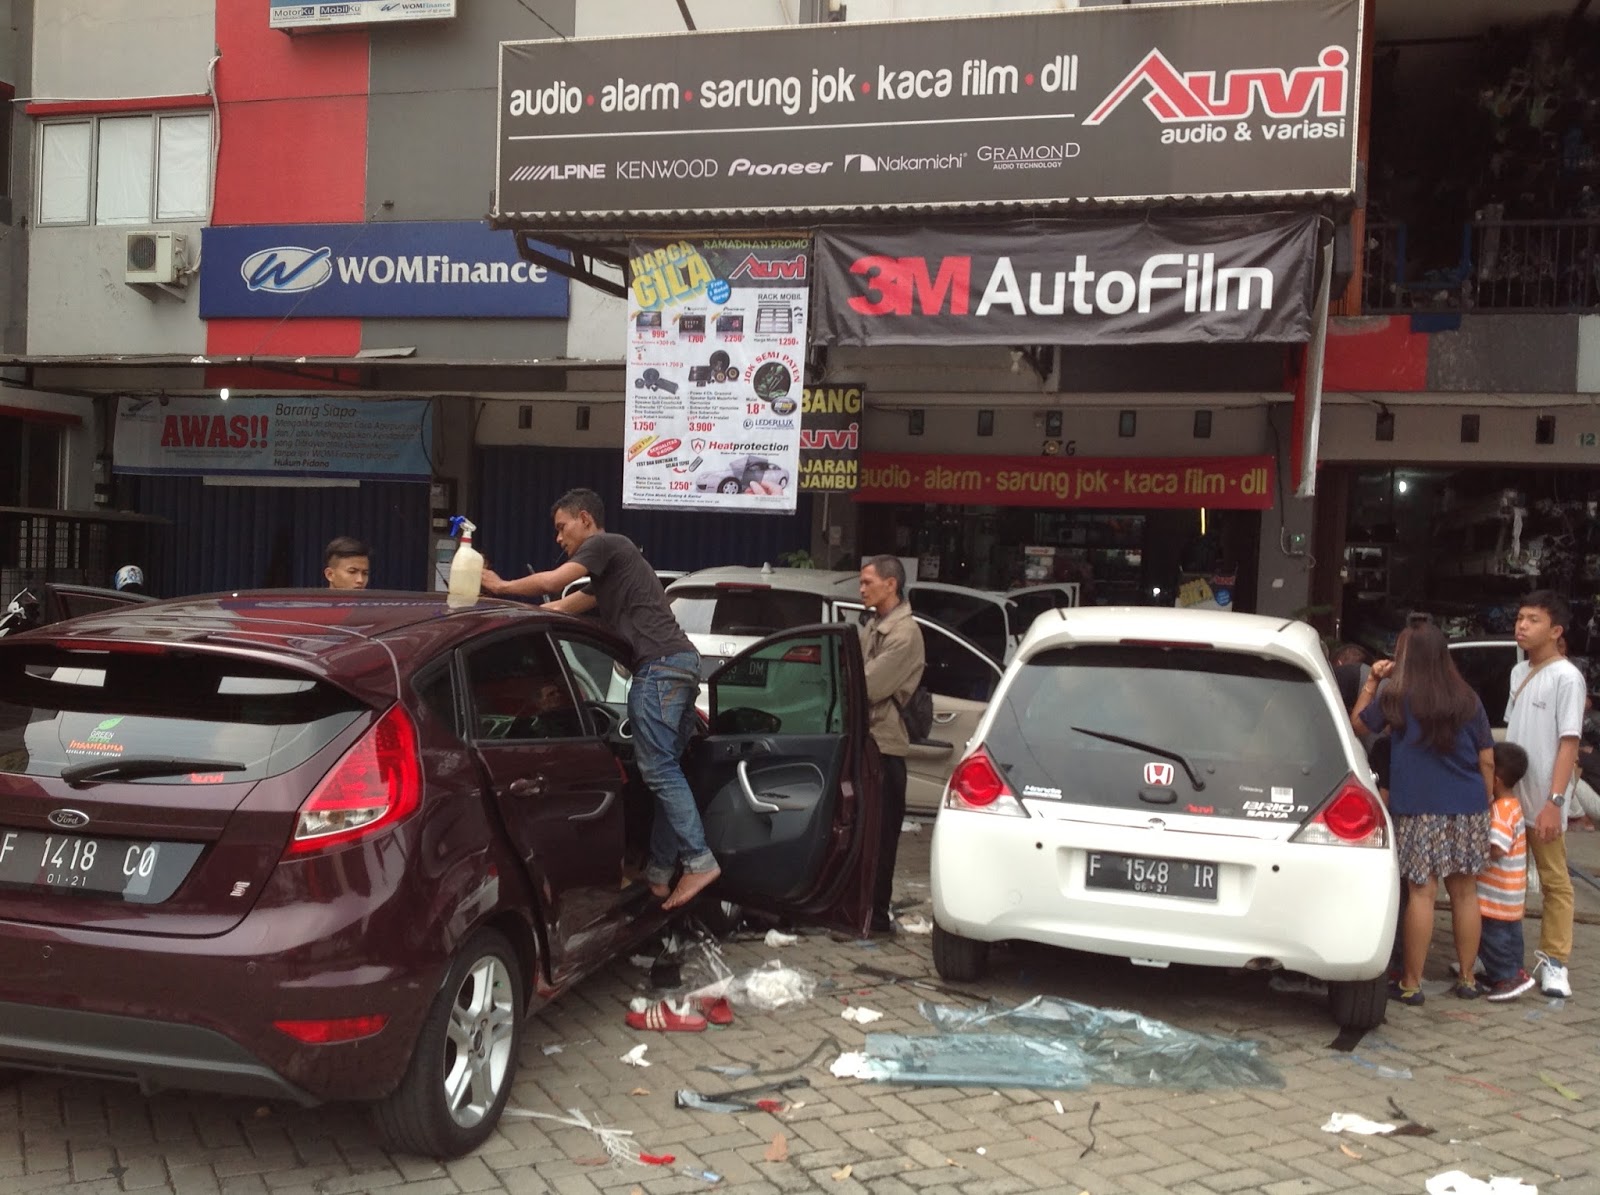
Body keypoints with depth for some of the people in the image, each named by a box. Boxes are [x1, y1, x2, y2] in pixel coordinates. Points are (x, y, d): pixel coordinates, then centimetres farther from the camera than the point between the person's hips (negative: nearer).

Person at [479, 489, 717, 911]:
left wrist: (501, 586, 11)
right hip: (678, 663, 10)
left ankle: (699, 861, -15)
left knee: (658, 769, -11)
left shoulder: (606, 544, 5)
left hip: (660, 665, -10)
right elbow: (558, 607, 31)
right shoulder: (605, 576, 34)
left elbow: (550, 583, -4)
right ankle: (660, 871, 9)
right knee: (664, 769, 8)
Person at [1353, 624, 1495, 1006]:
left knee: (1422, 892, -3)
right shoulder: (1469, 700, 3)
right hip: (1468, 809, 3)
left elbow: (1358, 722, 11)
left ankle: (1411, 983, 2)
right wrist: (1486, 803, 16)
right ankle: (1467, 979, 21)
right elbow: (1487, 761, 6)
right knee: (1465, 892, 11)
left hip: (1418, 809, -3)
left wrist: (1372, 681, 17)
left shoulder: (1397, 698, -5)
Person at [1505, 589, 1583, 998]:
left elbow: (1569, 743, -15)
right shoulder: (1519, 672, 11)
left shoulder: (1566, 677, -11)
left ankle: (1553, 961, 11)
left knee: (1554, 881, 4)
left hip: (1542, 802, -7)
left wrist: (1554, 801, -19)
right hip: (1510, 796, 7)